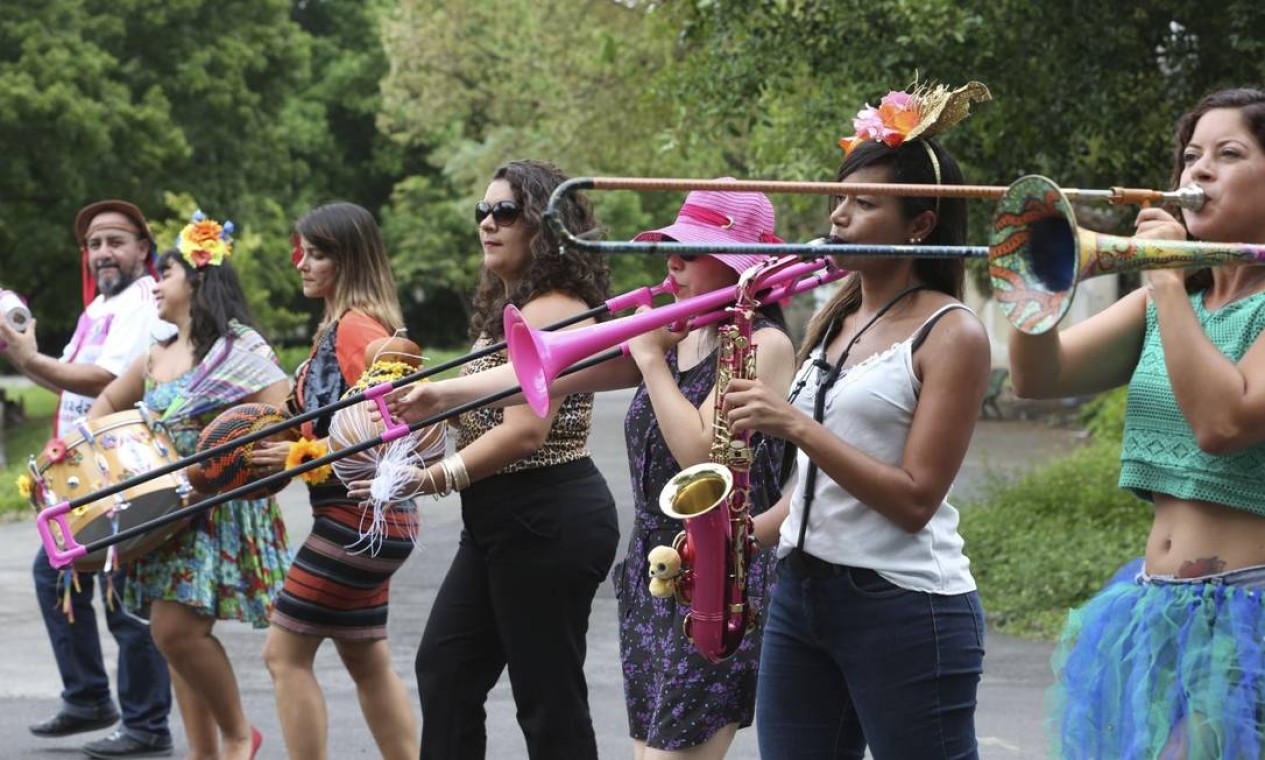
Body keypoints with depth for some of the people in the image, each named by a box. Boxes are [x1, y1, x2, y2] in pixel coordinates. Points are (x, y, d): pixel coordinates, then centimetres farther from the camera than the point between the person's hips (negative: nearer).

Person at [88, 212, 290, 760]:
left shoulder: (239, 350, -8)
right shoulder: (159, 354, 15)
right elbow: (109, 402, 29)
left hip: (223, 510, -8)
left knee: (176, 626, -19)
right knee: (176, 632, 6)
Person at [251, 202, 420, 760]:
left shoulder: (355, 328, -15)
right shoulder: (340, 325, 14)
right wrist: (282, 437, 7)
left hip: (356, 517, -10)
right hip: (370, 517, 10)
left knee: (286, 652, -5)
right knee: (366, 658, 14)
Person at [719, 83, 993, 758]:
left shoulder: (949, 334, -8)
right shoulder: (832, 321, 14)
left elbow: (914, 500, -15)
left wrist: (794, 424, -19)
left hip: (905, 608, -7)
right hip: (801, 595, 8)